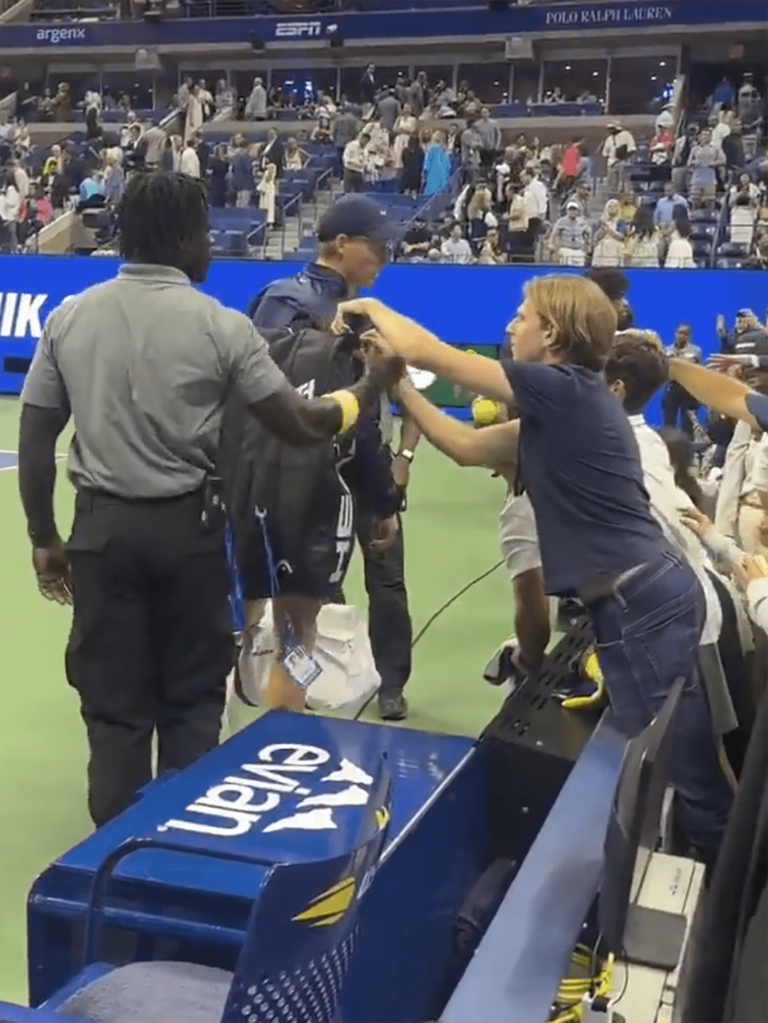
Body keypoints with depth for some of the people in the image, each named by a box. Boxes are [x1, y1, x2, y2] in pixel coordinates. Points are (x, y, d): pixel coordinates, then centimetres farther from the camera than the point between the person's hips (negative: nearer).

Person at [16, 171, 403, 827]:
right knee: (191, 703, 13)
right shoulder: (221, 325, -7)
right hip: (188, 528, -2)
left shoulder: (69, 318, 1)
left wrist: (44, 539, 13)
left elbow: (35, 444, 3)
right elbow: (301, 426, -4)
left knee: (114, 707, 11)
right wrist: (369, 387, 13)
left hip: (103, 526, 2)